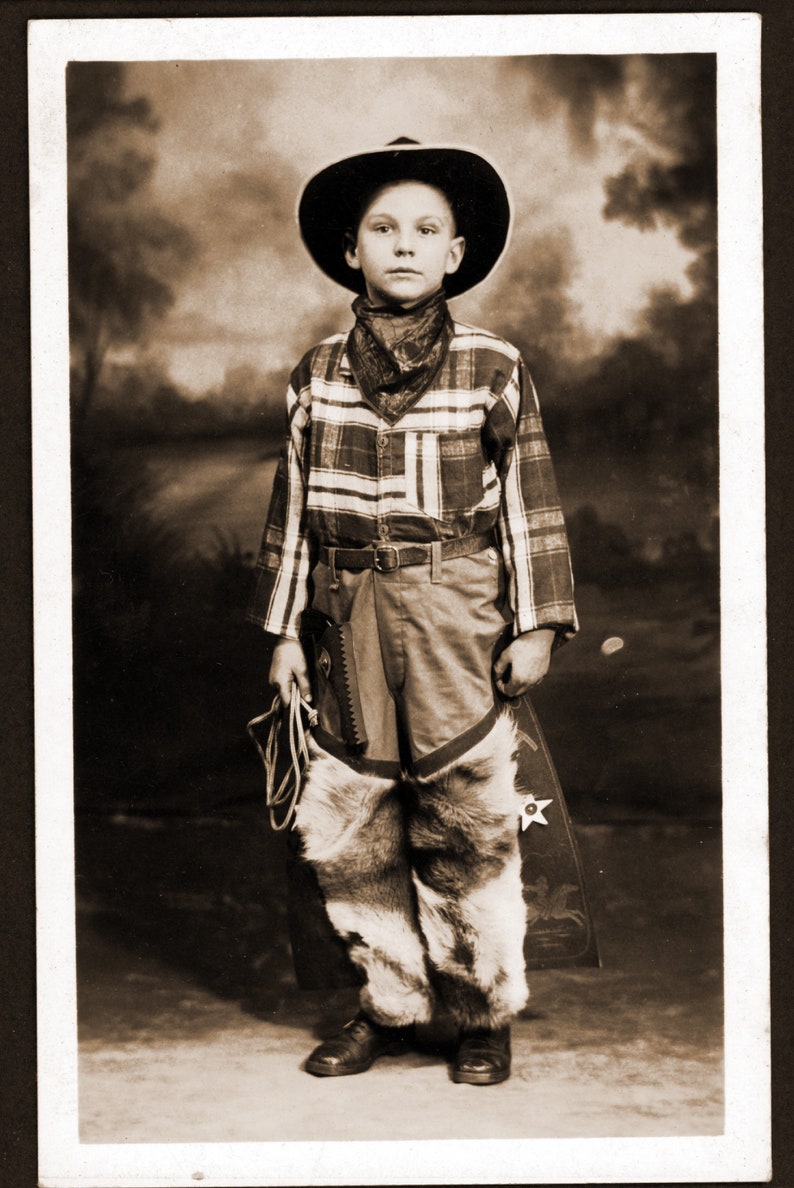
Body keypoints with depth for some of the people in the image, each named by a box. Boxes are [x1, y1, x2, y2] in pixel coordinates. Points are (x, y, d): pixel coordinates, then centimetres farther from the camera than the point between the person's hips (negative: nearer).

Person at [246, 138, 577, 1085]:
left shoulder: (494, 371, 0)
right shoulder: (317, 377, 6)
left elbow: (528, 503, 3)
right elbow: (292, 508, 10)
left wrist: (534, 626, -1)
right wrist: (282, 632, 9)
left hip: (460, 627, -3)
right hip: (351, 628, 3)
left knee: (467, 835, 2)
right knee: (344, 833, 6)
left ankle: (484, 1017, 21)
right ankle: (391, 1005, 25)